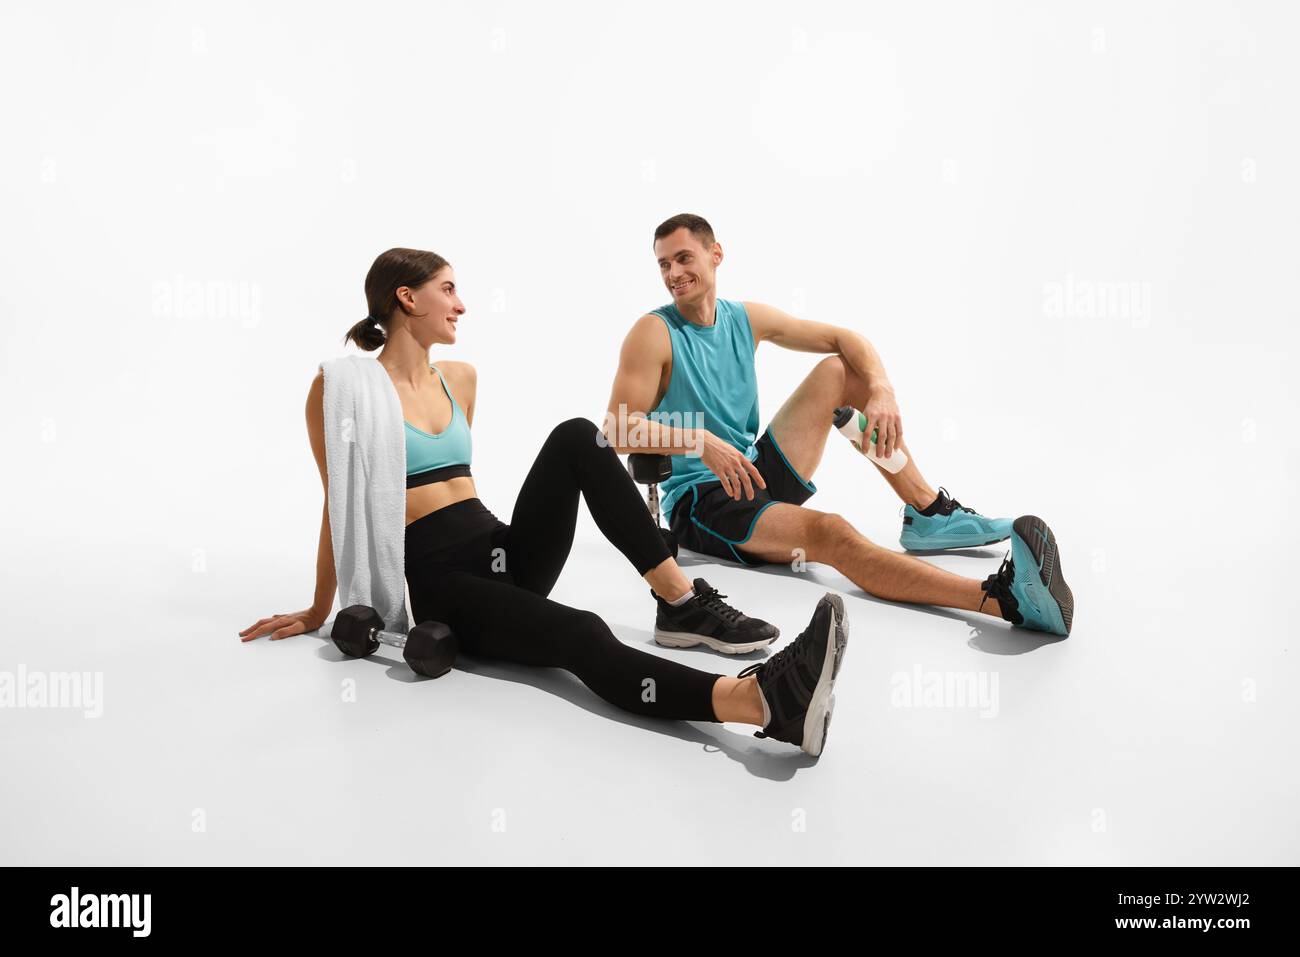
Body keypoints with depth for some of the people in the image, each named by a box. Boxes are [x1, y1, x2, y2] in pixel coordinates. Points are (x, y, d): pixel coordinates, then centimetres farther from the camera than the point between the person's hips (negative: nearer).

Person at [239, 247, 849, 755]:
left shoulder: (460, 378, 16)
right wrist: (320, 611, 7)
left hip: (502, 553, 6)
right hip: (440, 583, -6)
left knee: (576, 437, -19)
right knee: (582, 636, -34)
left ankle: (683, 602, -22)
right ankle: (764, 701, -58)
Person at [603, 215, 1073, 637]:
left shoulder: (746, 319, 5)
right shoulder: (654, 333, -11)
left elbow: (845, 339, 5)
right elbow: (617, 430, -20)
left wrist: (881, 392, -15)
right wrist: (699, 442, -34)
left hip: (758, 474, 7)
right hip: (698, 498, -7)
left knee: (839, 369, 0)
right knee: (828, 532, -33)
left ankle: (929, 512, -3)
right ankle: (1003, 598, -47)